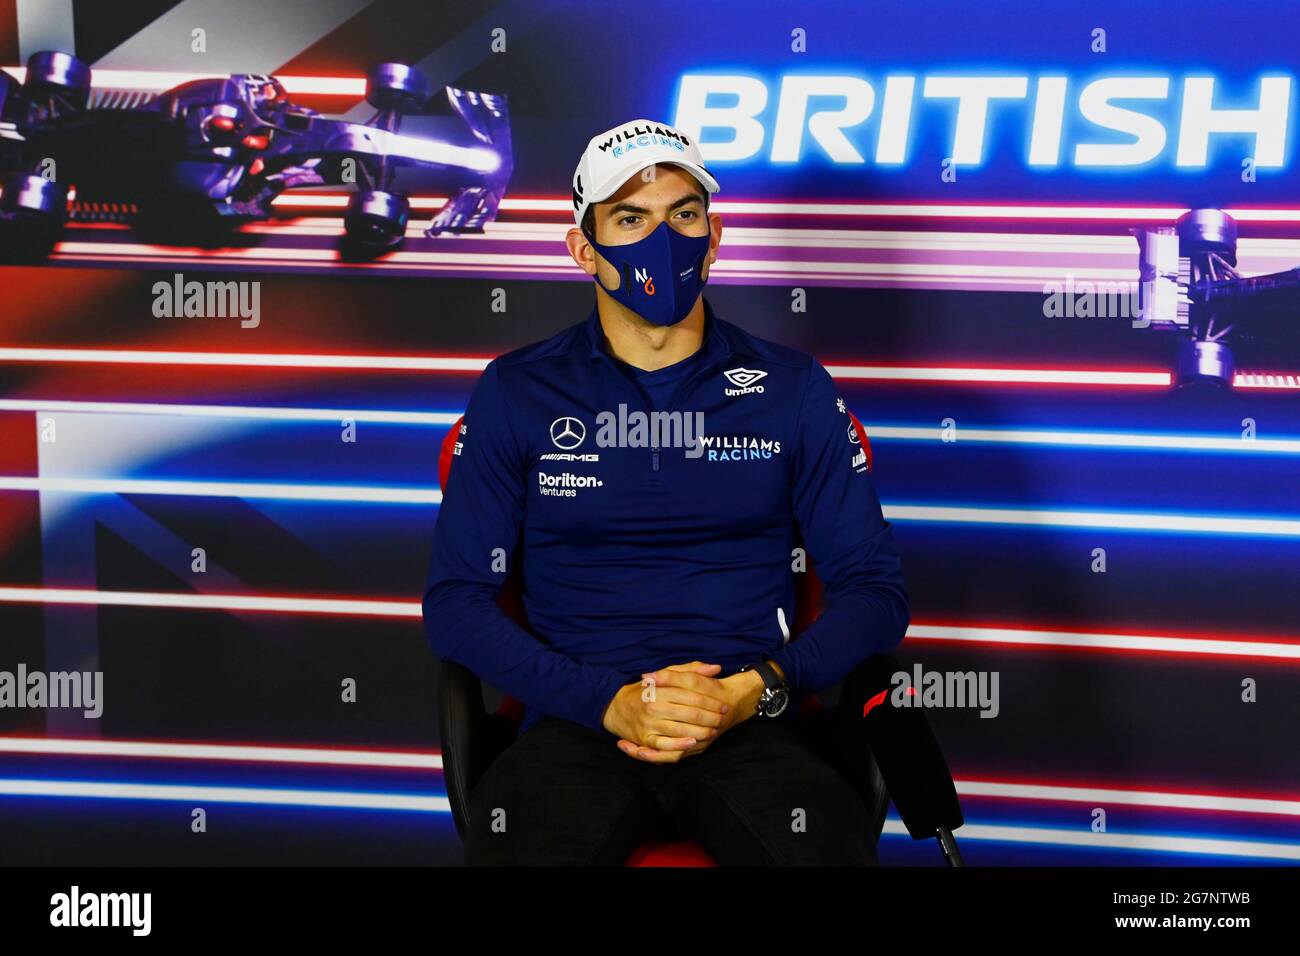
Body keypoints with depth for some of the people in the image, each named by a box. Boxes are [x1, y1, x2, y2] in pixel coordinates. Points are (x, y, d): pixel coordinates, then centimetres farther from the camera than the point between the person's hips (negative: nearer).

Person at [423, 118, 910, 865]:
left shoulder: (794, 390, 12)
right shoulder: (517, 394, 10)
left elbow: (874, 587, 10)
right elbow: (455, 599, 6)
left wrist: (756, 691, -8)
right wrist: (609, 702, -9)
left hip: (749, 724, 0)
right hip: (578, 726, 0)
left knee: (832, 849, -33)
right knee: (510, 847, -34)